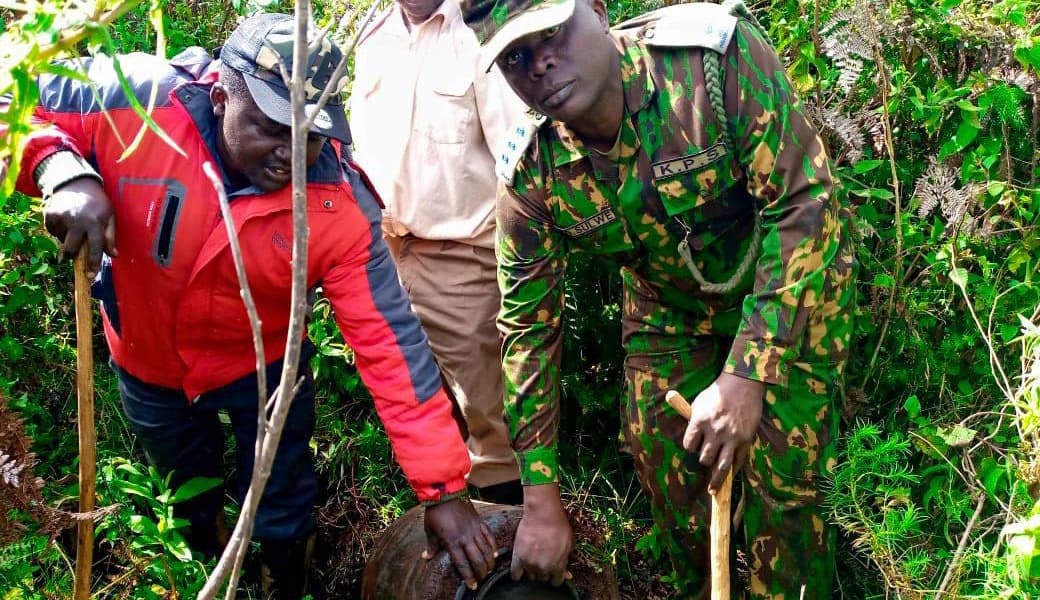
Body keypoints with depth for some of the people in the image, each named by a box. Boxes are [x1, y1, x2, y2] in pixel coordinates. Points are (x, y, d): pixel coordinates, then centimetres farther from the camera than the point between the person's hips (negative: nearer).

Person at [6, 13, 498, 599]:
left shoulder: (342, 205, -31)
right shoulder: (133, 102, -32)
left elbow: (392, 343, -29)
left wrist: (445, 490, -30)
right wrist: (63, 172, -41)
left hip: (263, 368, -1)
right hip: (149, 363, 1)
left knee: (283, 521, 18)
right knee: (192, 506, 28)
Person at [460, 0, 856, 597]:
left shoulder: (717, 52, -32)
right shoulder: (532, 178, -20)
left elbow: (805, 204, -31)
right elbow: (529, 329, -11)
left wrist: (747, 376, -35)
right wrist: (542, 502, -11)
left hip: (791, 291, -3)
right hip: (668, 309, 3)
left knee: (783, 481, -7)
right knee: (667, 476, 6)